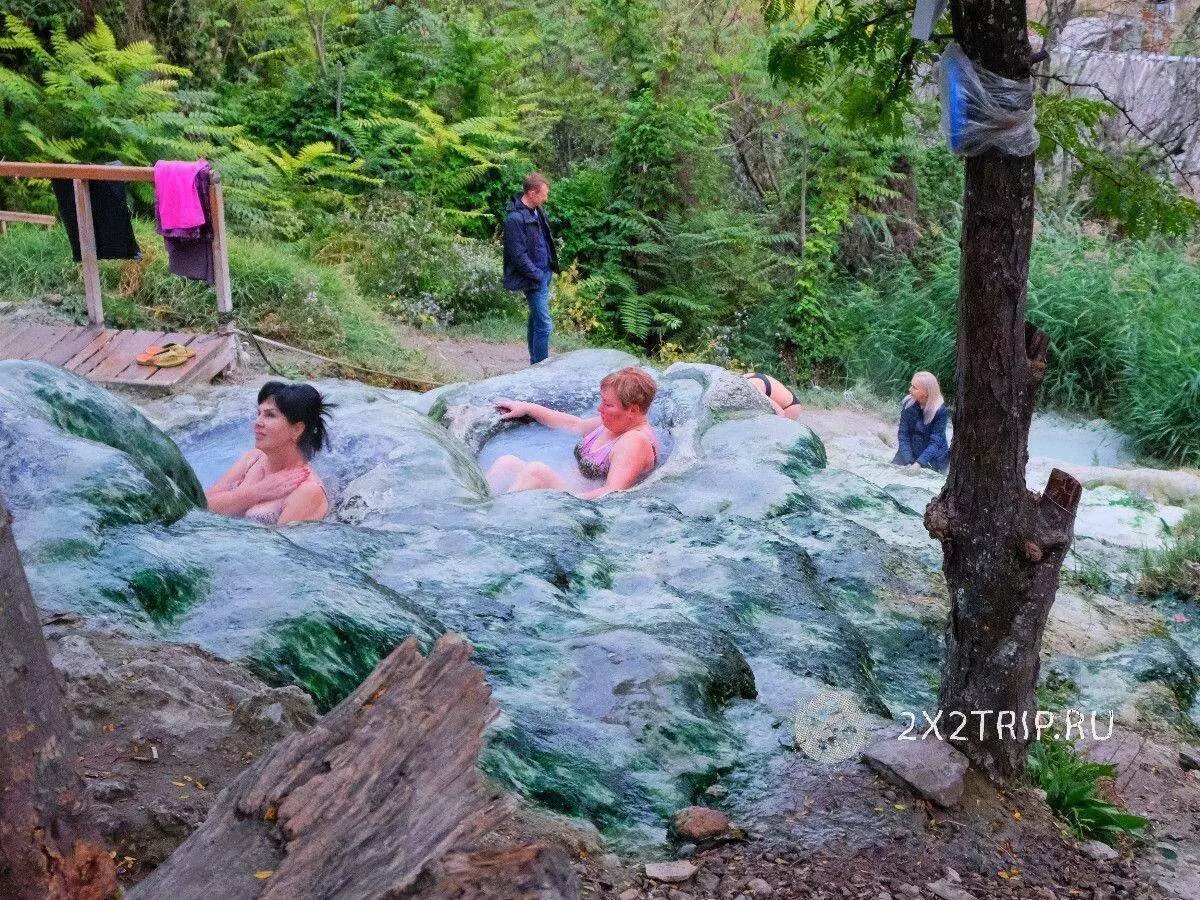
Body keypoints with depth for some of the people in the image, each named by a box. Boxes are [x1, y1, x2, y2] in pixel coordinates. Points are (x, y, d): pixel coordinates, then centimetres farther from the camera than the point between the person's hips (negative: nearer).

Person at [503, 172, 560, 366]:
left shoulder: (537, 210, 7)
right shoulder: (515, 219, -21)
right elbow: (519, 255, -21)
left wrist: (552, 266, 13)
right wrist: (538, 276, -17)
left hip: (544, 273, 9)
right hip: (533, 279, -9)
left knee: (536, 320, 18)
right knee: (544, 325, -8)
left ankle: (535, 364, 28)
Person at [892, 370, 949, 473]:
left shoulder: (940, 411, -18)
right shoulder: (908, 404, -8)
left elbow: (935, 442, -20)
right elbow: (903, 434, -10)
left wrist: (919, 463, -32)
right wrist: (908, 462, -22)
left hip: (933, 455, -3)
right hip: (911, 451, 4)